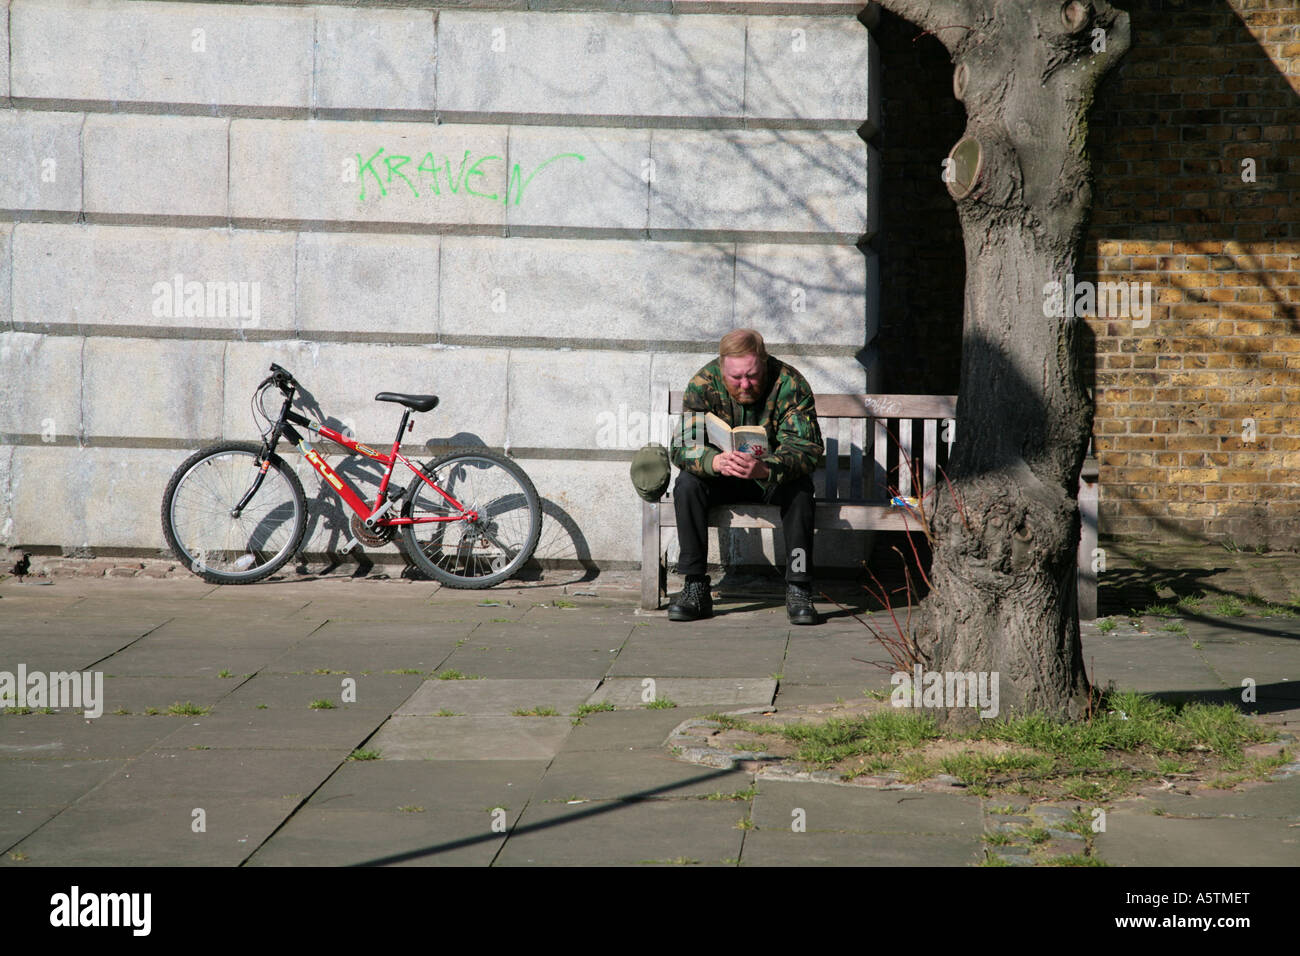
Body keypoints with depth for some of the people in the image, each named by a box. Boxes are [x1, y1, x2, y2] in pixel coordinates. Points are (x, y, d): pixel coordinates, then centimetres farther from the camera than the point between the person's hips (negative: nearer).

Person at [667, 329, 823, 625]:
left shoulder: (790, 384, -21)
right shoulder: (704, 384, -16)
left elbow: (807, 447, -30)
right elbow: (683, 445, -24)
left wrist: (765, 468, -51)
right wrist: (716, 461, -48)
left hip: (774, 478, -1)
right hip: (724, 479, 1)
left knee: (799, 489, -33)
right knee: (687, 484, -27)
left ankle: (798, 589, -26)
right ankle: (695, 589, -23)